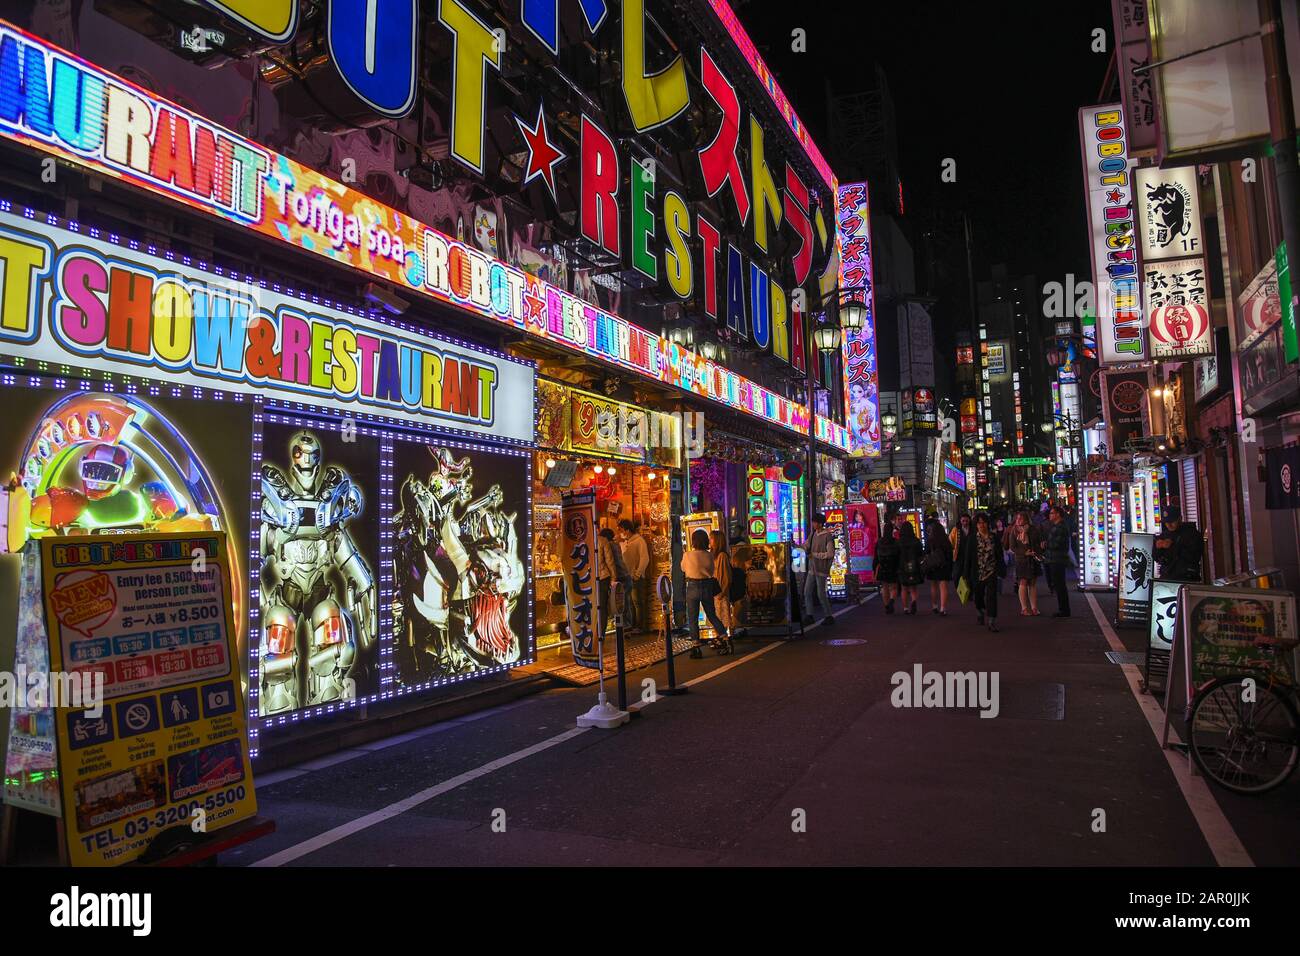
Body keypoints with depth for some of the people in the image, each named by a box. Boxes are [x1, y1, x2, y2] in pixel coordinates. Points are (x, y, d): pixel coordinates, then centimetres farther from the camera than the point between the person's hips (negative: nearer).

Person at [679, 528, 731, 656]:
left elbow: (683, 569, 6)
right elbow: (711, 571, 7)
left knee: (693, 618, 6)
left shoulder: (687, 555, -11)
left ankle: (697, 646, 4)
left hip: (693, 587, -3)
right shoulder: (709, 556, -3)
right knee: (712, 616, 16)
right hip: (708, 586, 3)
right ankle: (726, 639, 10)